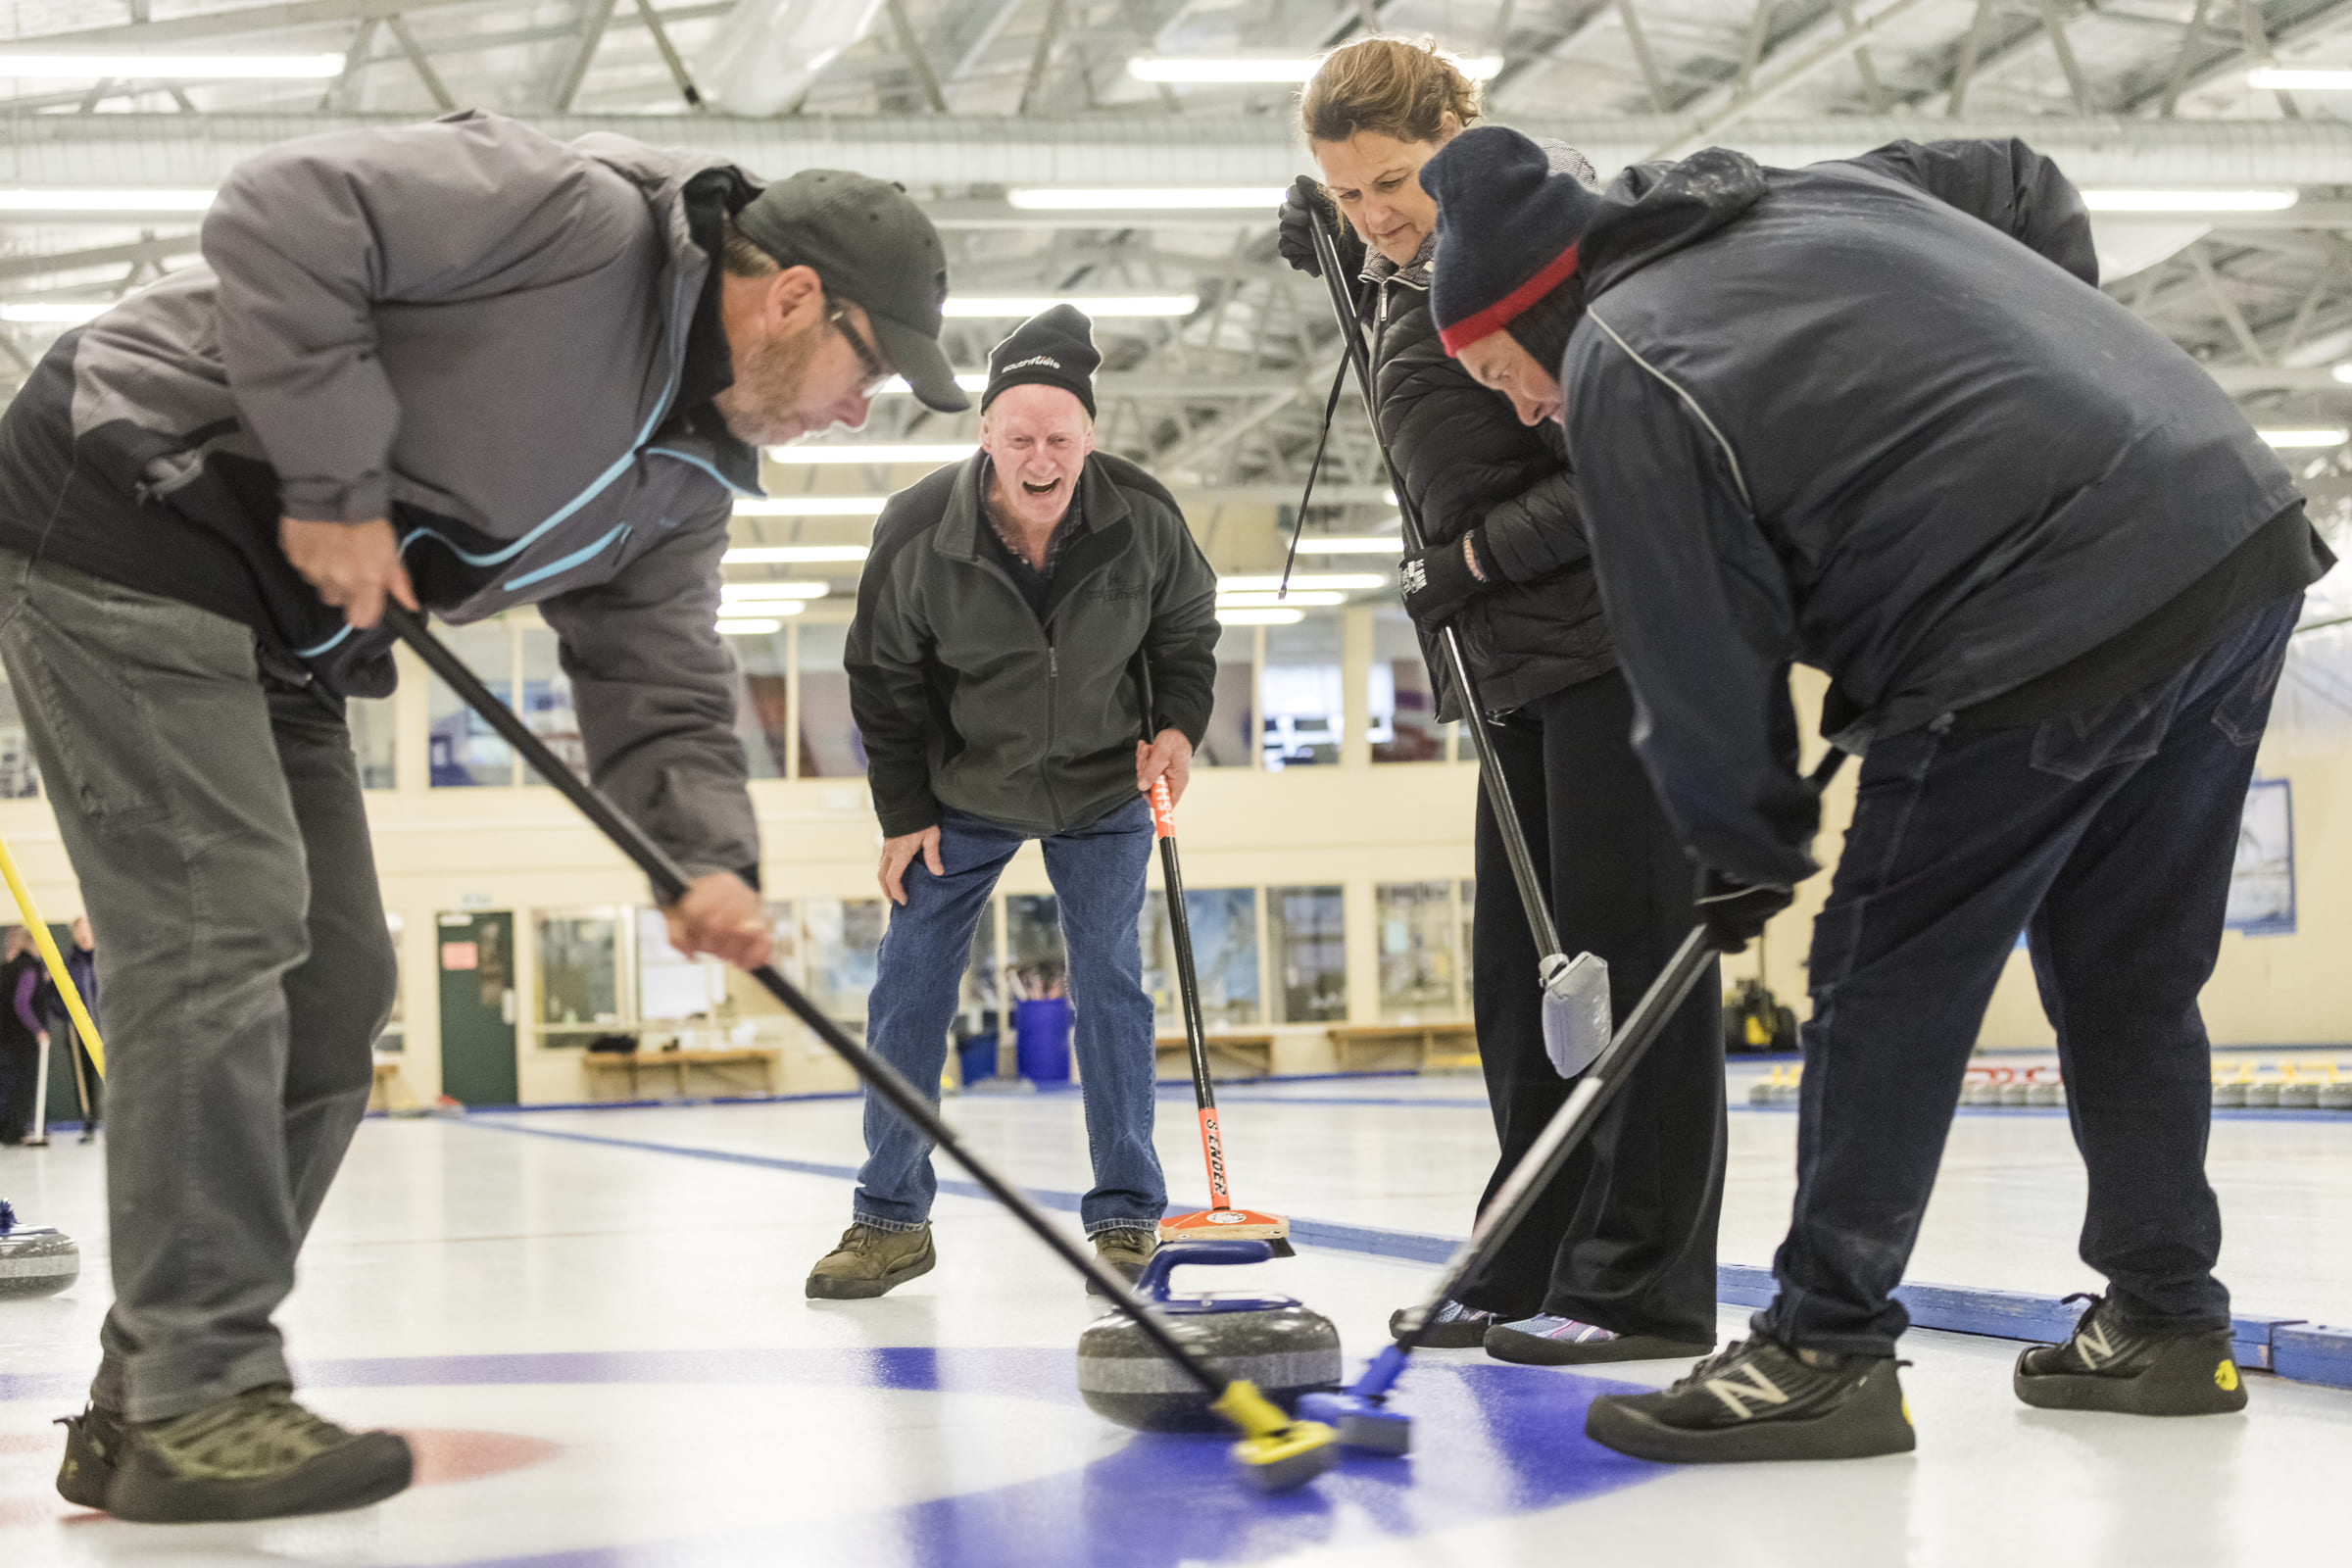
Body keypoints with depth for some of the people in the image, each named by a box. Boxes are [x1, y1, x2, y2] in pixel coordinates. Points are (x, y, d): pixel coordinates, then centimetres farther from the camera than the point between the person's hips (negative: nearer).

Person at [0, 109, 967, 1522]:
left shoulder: (687, 478, 10)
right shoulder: (580, 217, -18)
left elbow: (661, 680, 9)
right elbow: (285, 212, -24)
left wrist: (708, 851, -10)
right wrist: (336, 481, -22)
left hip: (276, 626, 10)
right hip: (129, 516, -10)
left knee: (336, 979, 7)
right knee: (224, 924, -16)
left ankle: (155, 1397, 13)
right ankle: (198, 1396, -12)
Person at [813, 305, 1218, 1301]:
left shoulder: (1143, 519, -21)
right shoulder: (916, 533, -23)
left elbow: (1188, 632, 0)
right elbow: (884, 679, -8)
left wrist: (1179, 725, -15)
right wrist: (903, 813, -6)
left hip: (1104, 787, 0)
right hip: (963, 794, 0)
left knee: (1109, 986, -2)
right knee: (910, 984, -1)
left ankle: (1126, 1217, 9)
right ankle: (892, 1218, 11)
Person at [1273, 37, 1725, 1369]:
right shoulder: (1421, 270, 13)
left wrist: (1479, 556, -14)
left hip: (1624, 633, -10)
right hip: (1525, 659, 10)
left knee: (1625, 947, -9)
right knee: (1518, 967, 10)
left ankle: (1643, 1285, -5)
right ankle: (1533, 1268, 17)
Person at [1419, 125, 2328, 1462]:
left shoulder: (1620, 382, -5)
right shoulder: (1821, 194, 19)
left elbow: (1702, 660, -3)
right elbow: (2025, 185, 33)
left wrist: (1751, 852, 12)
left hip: (2046, 636, -9)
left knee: (1890, 984, 1)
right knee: (2129, 976, 19)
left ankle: (1826, 1353, 5)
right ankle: (2168, 1322, 26)